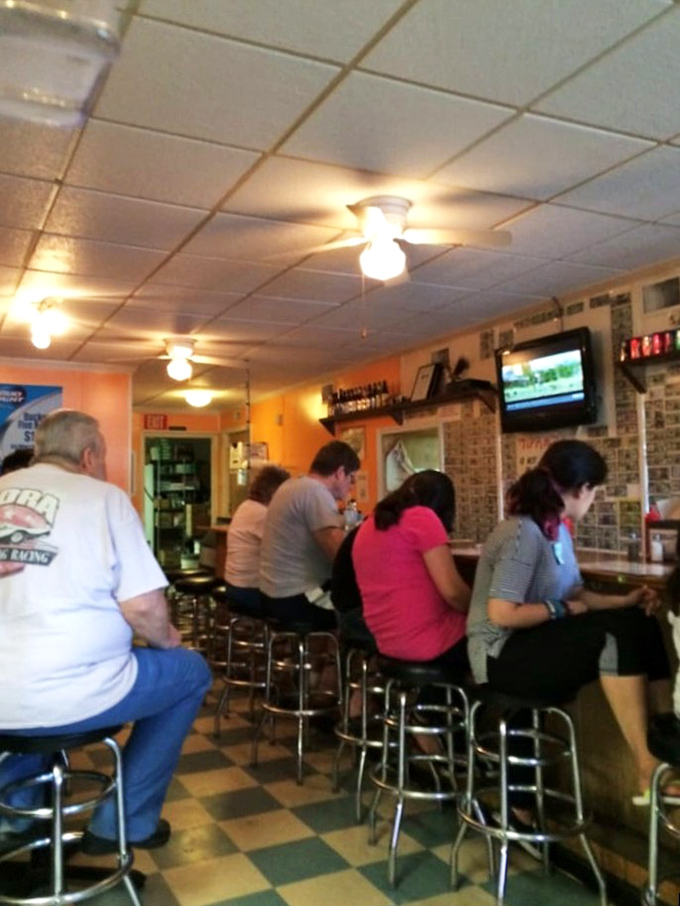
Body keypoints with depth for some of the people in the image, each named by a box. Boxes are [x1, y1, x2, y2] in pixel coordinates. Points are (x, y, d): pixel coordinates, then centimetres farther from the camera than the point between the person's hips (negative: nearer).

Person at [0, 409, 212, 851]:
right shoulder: (103, 496, -7)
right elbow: (142, 604, -13)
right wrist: (167, 638, 8)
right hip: (66, 697, -6)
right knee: (191, 671, 17)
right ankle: (126, 823, 20)